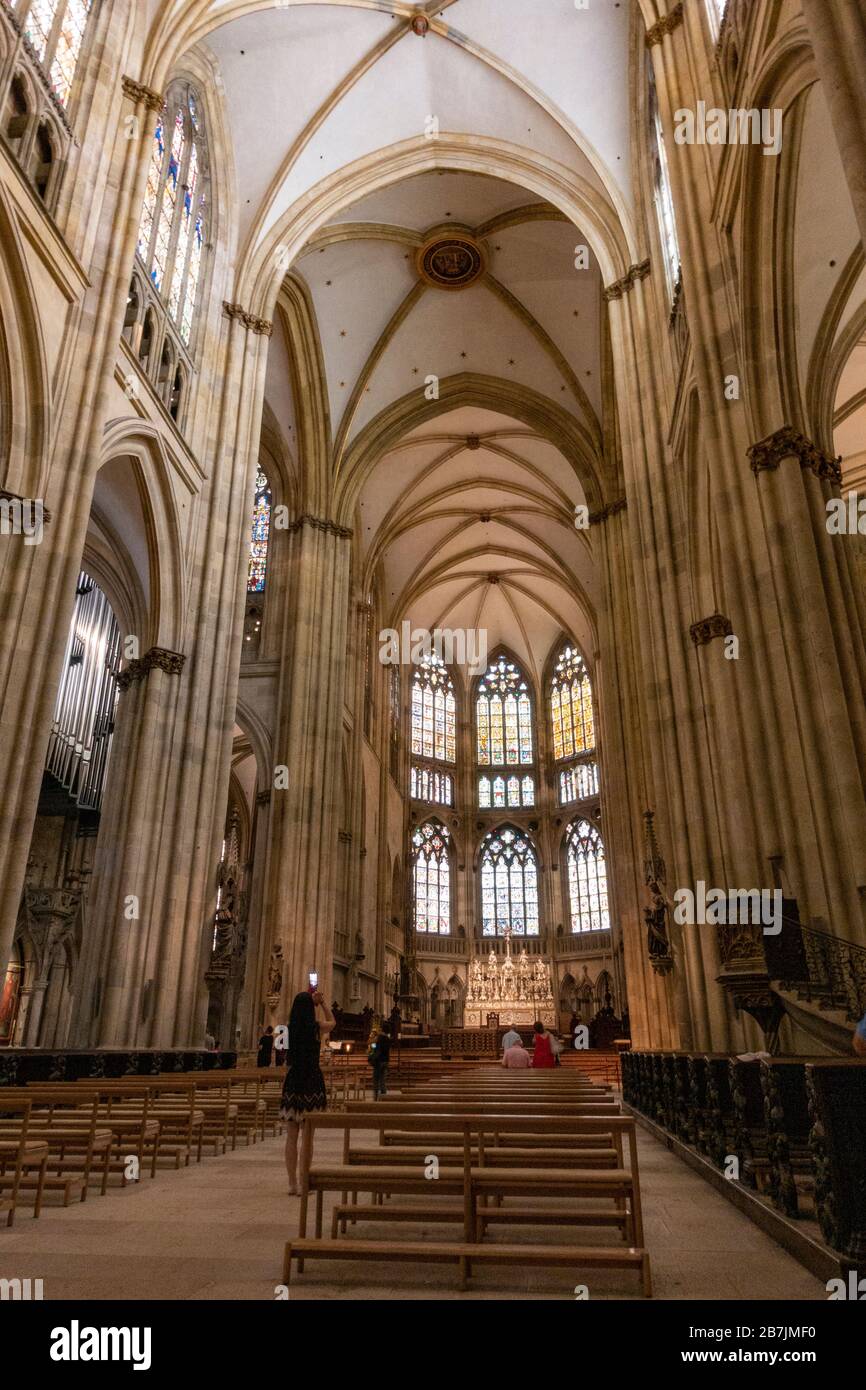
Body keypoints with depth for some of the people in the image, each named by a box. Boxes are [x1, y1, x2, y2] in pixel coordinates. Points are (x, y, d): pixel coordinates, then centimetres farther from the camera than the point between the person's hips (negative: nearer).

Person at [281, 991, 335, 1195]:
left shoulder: (291, 1027, 0)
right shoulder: (316, 1027, -7)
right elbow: (332, 1021, 15)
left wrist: (311, 1001, 31)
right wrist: (322, 1002, 19)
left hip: (292, 1080, 4)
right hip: (311, 1082, -3)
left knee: (291, 1136, 10)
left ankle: (292, 1183, 14)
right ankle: (303, 1182, 6)